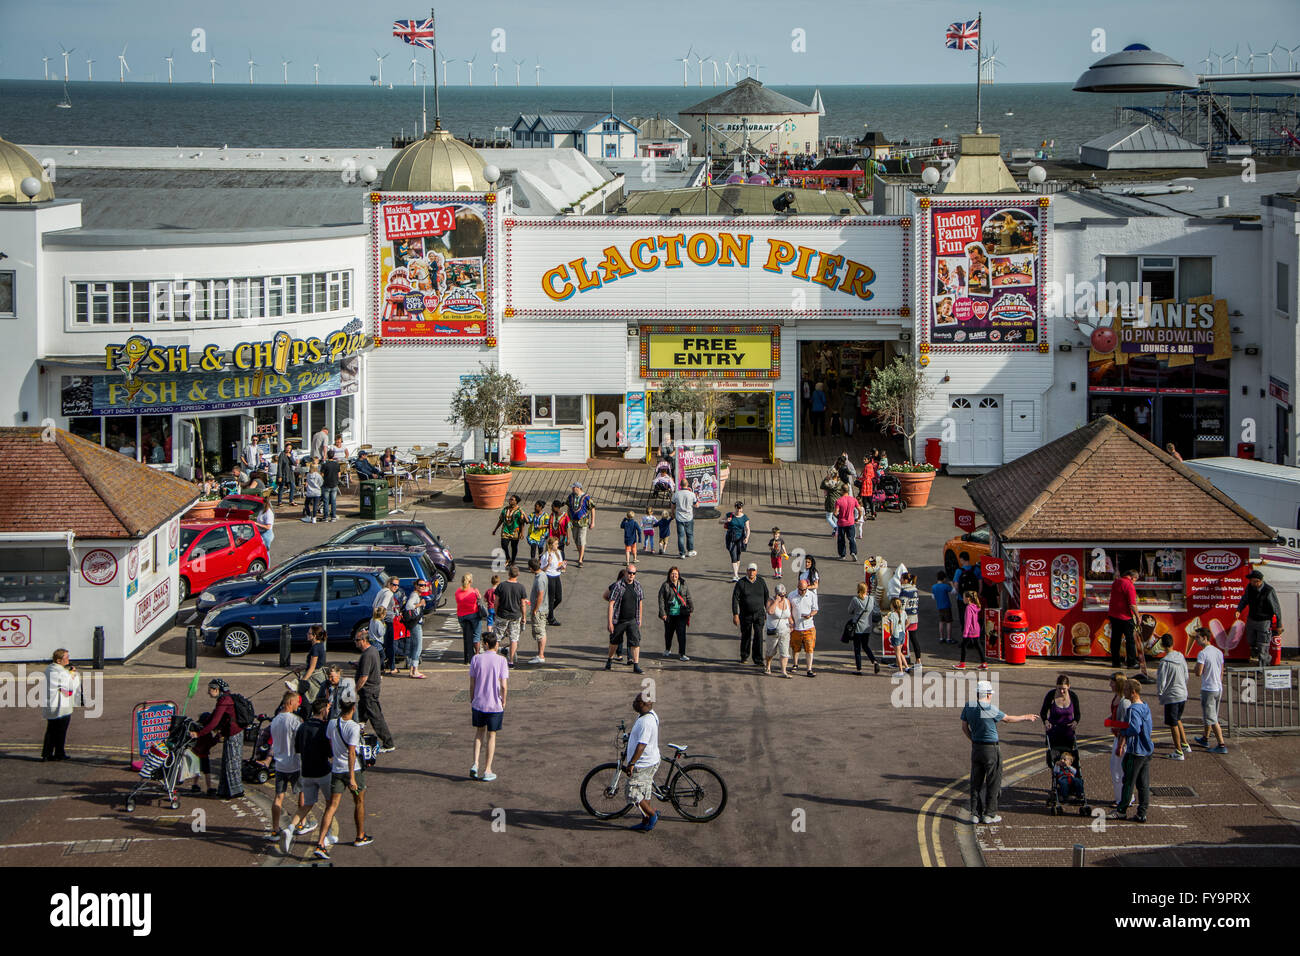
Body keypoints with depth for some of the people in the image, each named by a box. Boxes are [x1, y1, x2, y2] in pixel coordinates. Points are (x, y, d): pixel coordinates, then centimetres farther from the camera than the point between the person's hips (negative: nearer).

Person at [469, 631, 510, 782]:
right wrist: (503, 702, 3)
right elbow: (503, 686, -13)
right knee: (491, 736, 10)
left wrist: (472, 702, 11)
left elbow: (472, 685, -1)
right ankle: (487, 771, 11)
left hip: (478, 703, 2)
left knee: (479, 732, 19)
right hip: (495, 705, -2)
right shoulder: (501, 661, -8)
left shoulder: (476, 659, -3)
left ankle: (475, 764, 4)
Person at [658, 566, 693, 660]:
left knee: (681, 633, -7)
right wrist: (663, 613, -10)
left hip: (681, 614, 1)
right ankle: (667, 650, 38)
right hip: (669, 614, -1)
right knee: (668, 632, 15)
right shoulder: (665, 586, -4)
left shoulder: (683, 585, 6)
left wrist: (691, 606, -3)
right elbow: (661, 599, -5)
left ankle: (682, 654, -4)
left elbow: (688, 598, 12)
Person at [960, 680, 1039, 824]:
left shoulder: (968, 707, 1)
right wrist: (1026, 717, 11)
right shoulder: (990, 709, -16)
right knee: (993, 782, 5)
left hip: (976, 748, 6)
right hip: (991, 748, -6)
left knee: (976, 782, 11)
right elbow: (1008, 719, -3)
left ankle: (975, 814, 11)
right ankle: (989, 814, 8)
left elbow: (964, 728, 9)